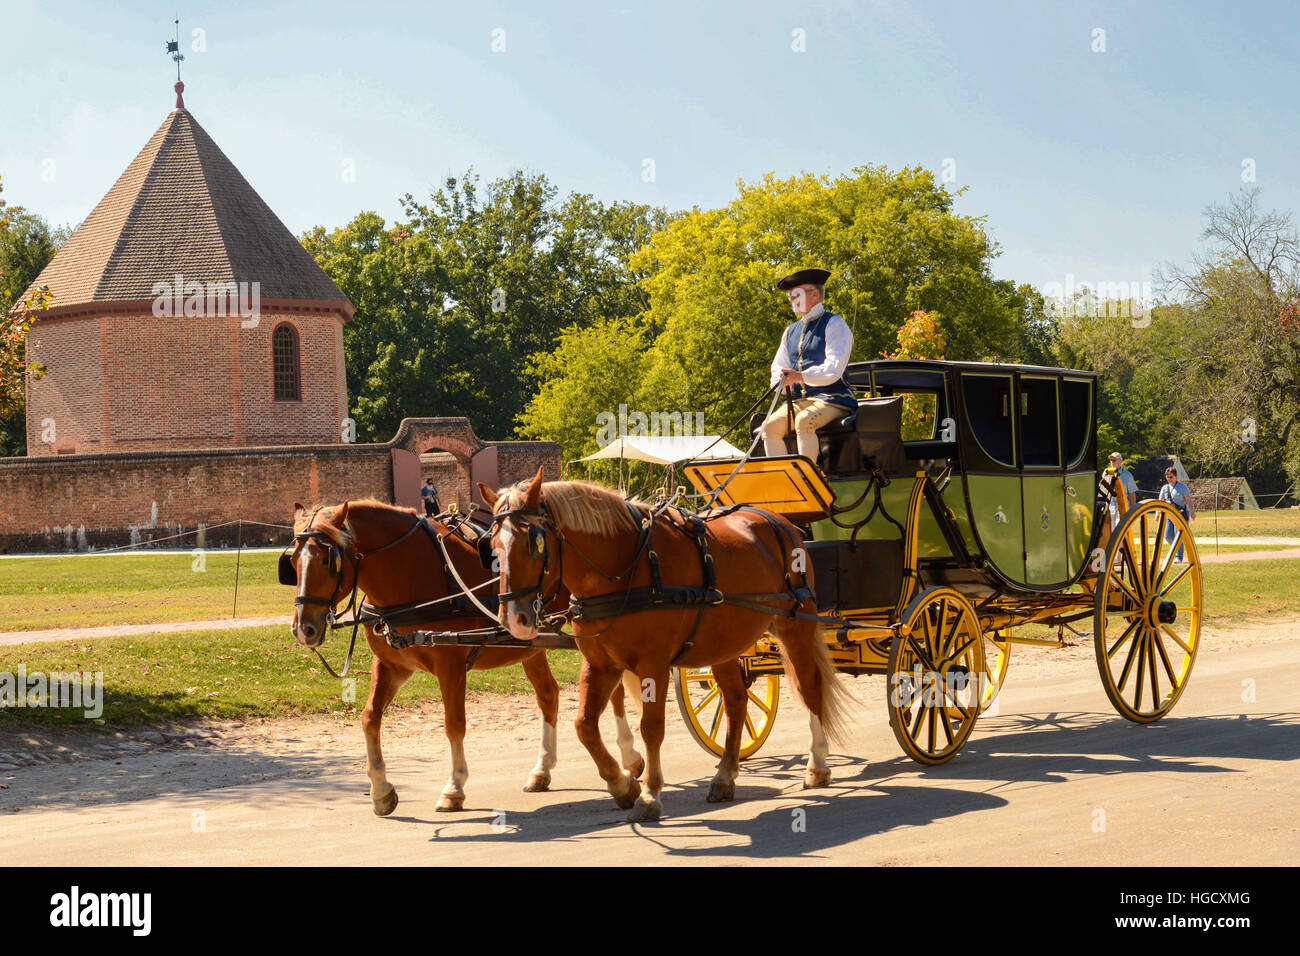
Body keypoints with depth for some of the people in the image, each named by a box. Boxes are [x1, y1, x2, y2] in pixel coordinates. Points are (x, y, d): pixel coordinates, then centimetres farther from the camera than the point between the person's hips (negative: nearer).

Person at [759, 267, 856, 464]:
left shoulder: (834, 324, -1)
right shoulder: (791, 331, 21)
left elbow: (834, 368, -14)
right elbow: (779, 367, 19)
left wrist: (801, 376, -26)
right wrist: (783, 381, -7)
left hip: (832, 399, -6)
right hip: (799, 401, 6)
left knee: (804, 421, -35)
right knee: (771, 426, -19)